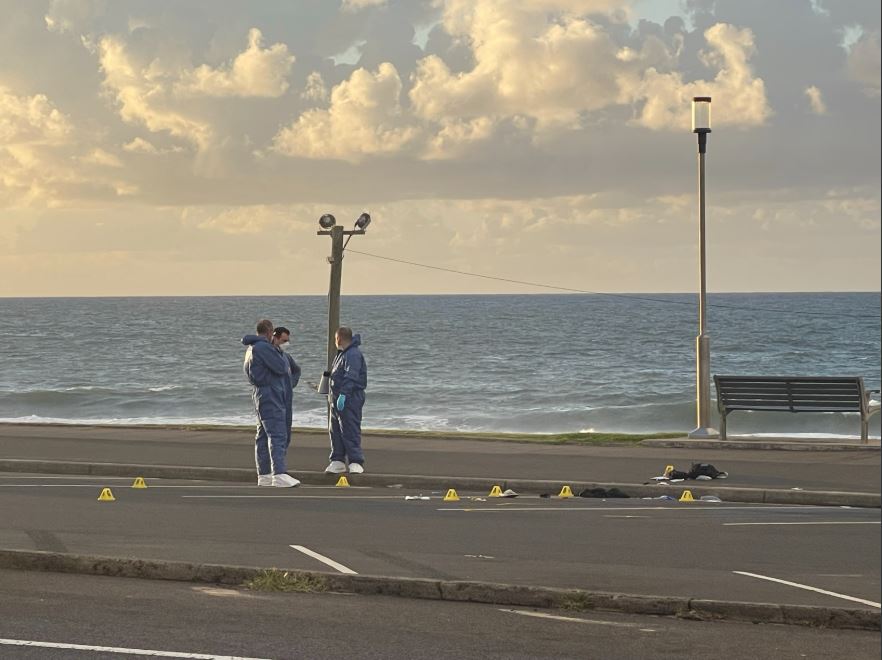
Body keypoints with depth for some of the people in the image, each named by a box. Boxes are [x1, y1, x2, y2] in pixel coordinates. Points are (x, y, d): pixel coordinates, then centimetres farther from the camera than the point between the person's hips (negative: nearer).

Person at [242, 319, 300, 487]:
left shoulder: (251, 349, 17)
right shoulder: (263, 347, -15)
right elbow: (281, 367, -19)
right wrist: (283, 358, 4)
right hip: (269, 393, -11)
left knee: (263, 435, 12)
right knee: (278, 435, -16)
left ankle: (264, 475, 14)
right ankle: (279, 474, -25)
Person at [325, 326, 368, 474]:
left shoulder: (353, 354, -15)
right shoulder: (342, 354, 19)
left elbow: (351, 376, -25)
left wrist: (343, 394, -31)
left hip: (350, 398, -11)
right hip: (337, 399, 11)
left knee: (350, 431, -12)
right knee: (335, 430, 13)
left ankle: (356, 462, -11)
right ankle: (337, 461, 20)